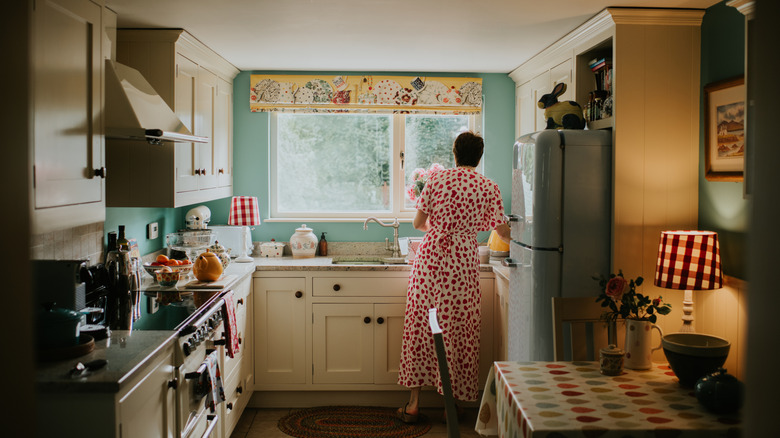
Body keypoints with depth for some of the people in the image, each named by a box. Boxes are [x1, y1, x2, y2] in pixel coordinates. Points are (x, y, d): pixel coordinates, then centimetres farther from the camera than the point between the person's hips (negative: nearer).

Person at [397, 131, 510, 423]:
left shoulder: (435, 180, 2)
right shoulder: (488, 188, 0)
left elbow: (418, 223, 4)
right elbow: (502, 232, 7)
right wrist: (514, 240, 31)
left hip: (430, 256, 1)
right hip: (462, 262, -1)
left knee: (420, 325, 9)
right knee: (457, 330, 7)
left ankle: (414, 403, 13)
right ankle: (452, 402, 14)